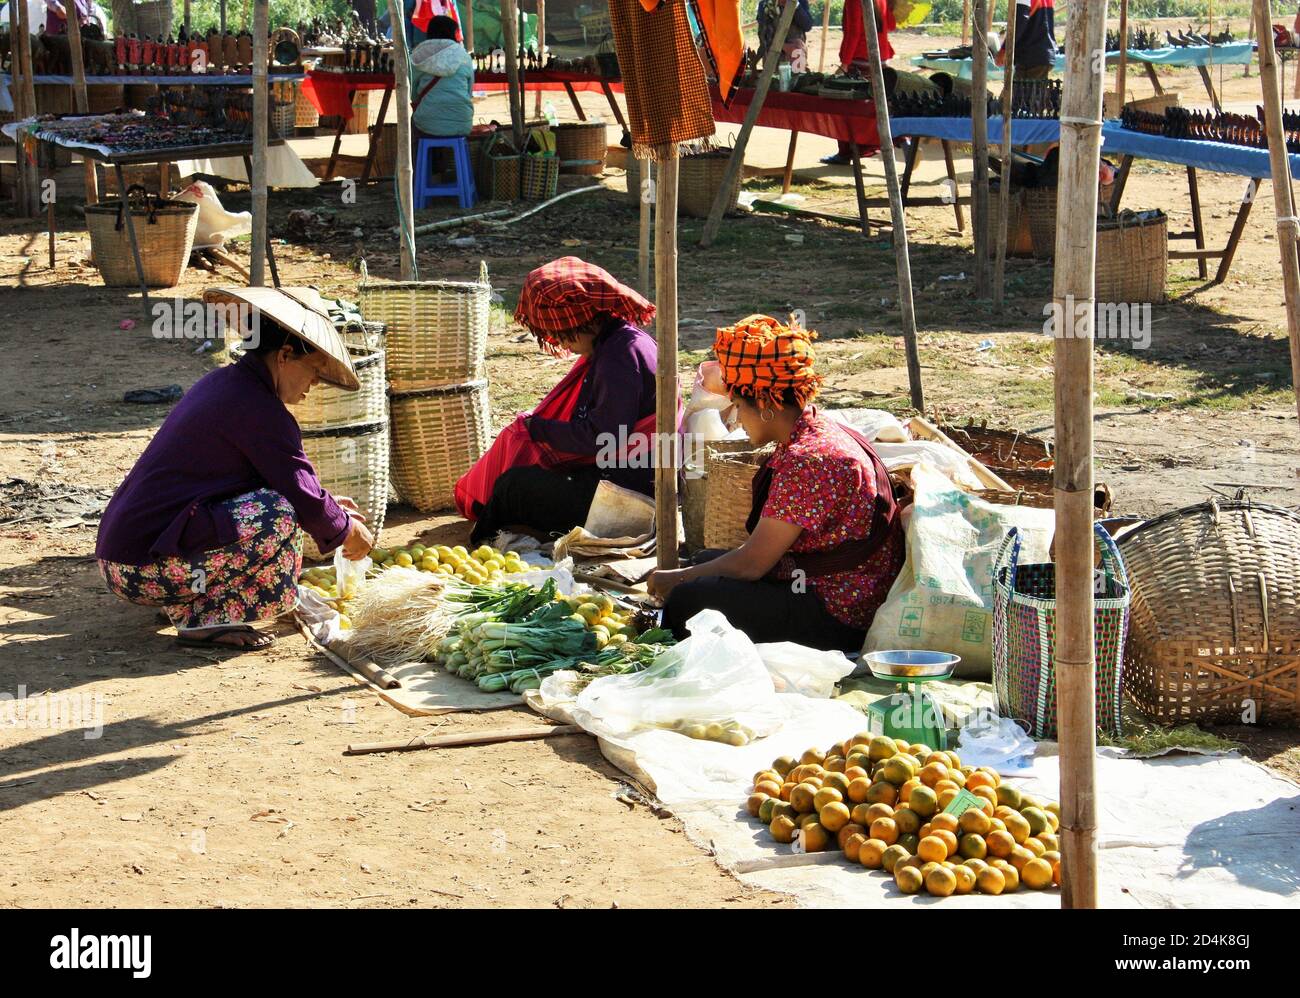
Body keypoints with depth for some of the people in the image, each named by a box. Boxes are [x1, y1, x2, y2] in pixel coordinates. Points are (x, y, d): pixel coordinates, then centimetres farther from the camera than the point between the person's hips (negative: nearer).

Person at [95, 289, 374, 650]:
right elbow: (302, 496, -12)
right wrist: (347, 530, 6)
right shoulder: (257, 407, -16)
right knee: (278, 516, -20)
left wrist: (328, 506, 28)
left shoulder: (221, 383, 15)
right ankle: (202, 620, -11)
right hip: (143, 568, -10)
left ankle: (186, 602, 14)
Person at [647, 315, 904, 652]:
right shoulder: (819, 431, 8)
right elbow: (763, 547, 14)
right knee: (708, 561, 22)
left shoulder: (806, 460, -23)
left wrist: (676, 579, -5)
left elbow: (752, 563, -19)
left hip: (839, 620, -11)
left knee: (687, 599, -18)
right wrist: (689, 574, 12)